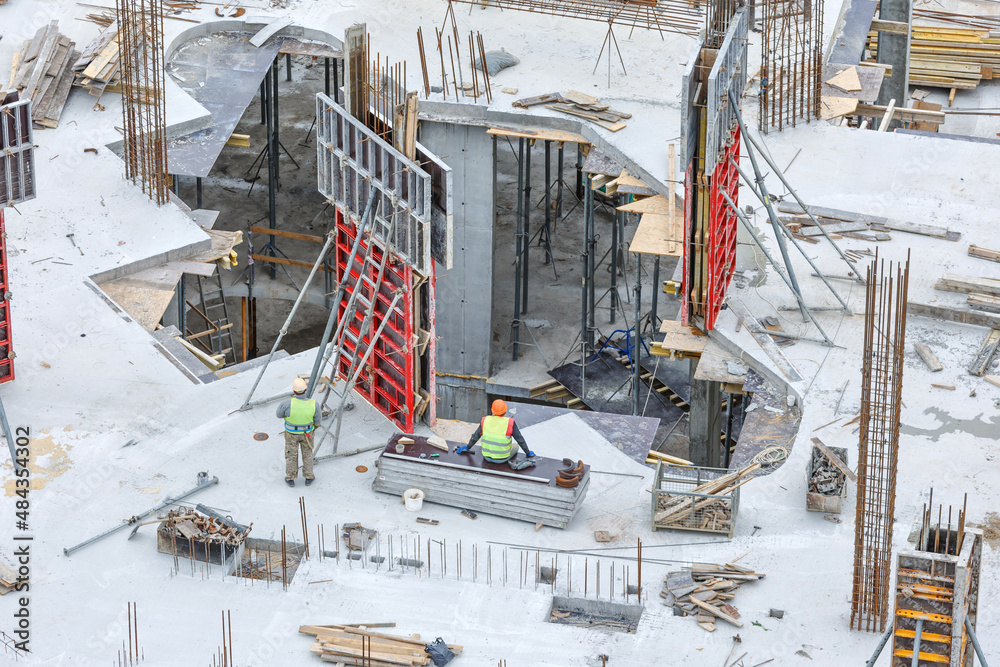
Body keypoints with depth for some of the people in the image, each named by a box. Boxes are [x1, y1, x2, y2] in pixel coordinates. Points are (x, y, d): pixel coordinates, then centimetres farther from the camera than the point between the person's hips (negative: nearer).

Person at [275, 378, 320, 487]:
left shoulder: (288, 403, -34)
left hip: (291, 433, -1)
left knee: (291, 455, 22)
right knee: (307, 453, 25)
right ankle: (308, 477, 38)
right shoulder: (313, 404, -29)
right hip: (307, 432, 1)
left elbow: (279, 414, -13)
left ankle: (290, 479, 37)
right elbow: (317, 421, -14)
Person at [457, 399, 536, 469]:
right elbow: (520, 440, -10)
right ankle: (513, 462, 16)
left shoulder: (485, 421, -12)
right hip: (503, 458, -2)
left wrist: (468, 447, 18)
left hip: (487, 457, 2)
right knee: (515, 446, 29)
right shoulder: (510, 423, -19)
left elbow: (475, 437, 0)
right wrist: (528, 453, 6)